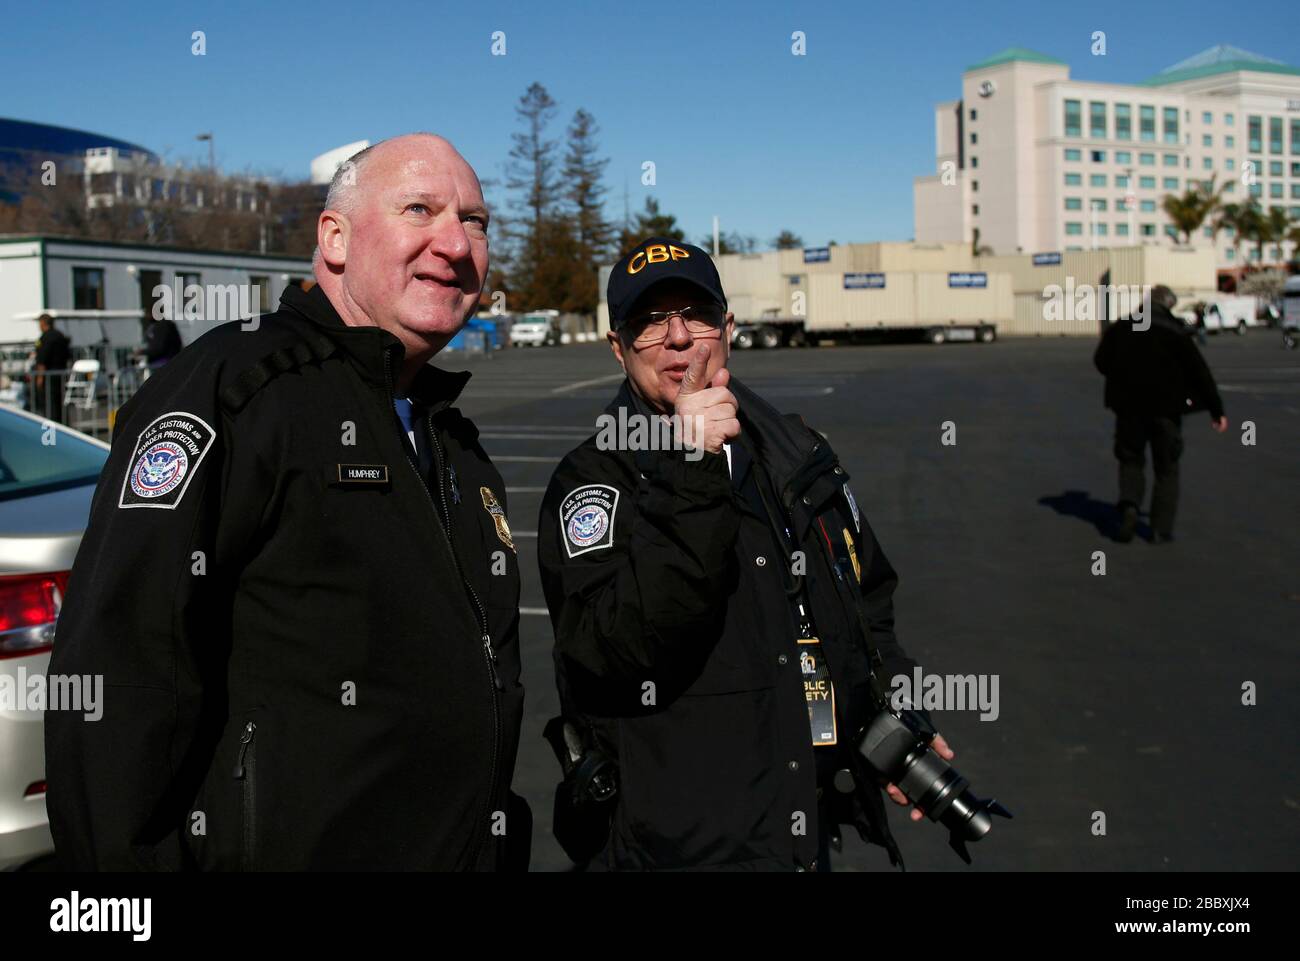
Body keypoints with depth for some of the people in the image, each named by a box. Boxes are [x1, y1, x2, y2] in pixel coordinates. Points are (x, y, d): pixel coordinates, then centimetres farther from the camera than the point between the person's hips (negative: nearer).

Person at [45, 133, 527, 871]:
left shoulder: (456, 444, 13)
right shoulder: (228, 389, -14)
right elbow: (118, 668, -21)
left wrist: (500, 846, 17)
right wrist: (129, 857, -23)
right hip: (270, 851, -8)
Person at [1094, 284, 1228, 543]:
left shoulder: (1119, 329, -1)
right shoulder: (1175, 332, -9)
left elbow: (1100, 361, 8)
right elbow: (1199, 372, -6)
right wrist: (1216, 410, 0)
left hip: (1129, 407, 2)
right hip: (1165, 408, -2)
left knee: (1131, 459, 16)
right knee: (1166, 468, 8)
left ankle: (1129, 505, -11)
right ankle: (1162, 529, 5)